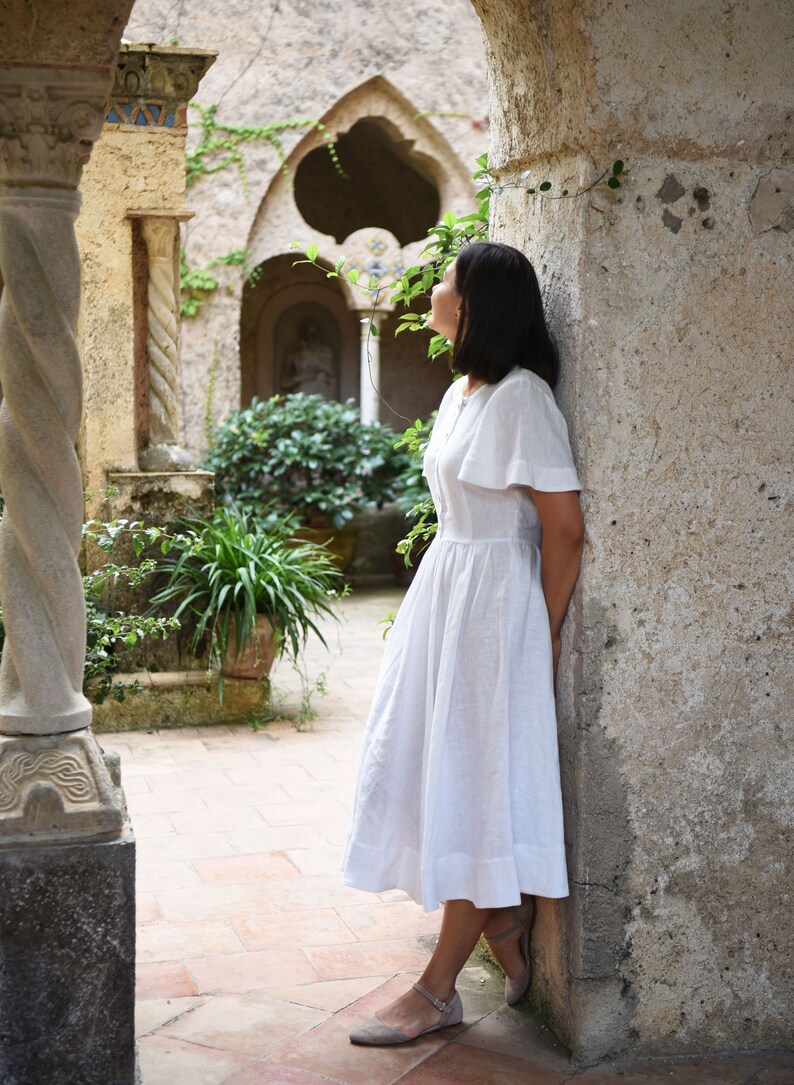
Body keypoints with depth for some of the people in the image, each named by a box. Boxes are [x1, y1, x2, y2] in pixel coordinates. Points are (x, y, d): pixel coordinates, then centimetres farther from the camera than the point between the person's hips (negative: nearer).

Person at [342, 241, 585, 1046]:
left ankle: (438, 992, 8)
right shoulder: (462, 392, 12)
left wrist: (545, 633, -12)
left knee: (476, 792, -1)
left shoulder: (520, 396, -17)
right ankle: (510, 943, 26)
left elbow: (565, 526, -18)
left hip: (495, 601, -9)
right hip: (445, 588, 9)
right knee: (442, 774, 12)